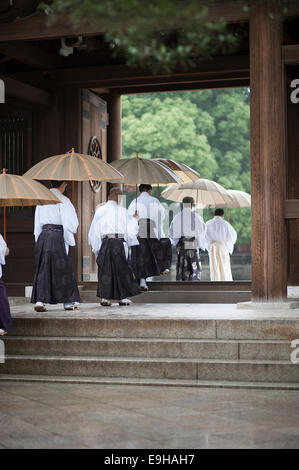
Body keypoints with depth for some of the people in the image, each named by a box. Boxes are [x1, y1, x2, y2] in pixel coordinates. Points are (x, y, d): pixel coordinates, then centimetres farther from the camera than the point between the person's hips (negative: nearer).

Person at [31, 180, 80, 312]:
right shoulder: (63, 200, -8)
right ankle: (68, 301, 13)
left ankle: (39, 301, -1)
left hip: (43, 236, 5)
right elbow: (68, 223, -10)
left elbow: (37, 223, 13)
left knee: (42, 269, 7)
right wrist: (69, 240, -2)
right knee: (63, 269, 5)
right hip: (57, 235, -5)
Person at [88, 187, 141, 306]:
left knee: (104, 271, 5)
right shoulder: (122, 210, 2)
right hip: (119, 242, -1)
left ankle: (104, 297, -1)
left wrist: (96, 247, 12)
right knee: (121, 270, 8)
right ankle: (123, 297, 11)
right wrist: (135, 219, 27)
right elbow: (131, 229, 6)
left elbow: (94, 230, 5)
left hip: (105, 242, 1)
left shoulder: (100, 210, 5)